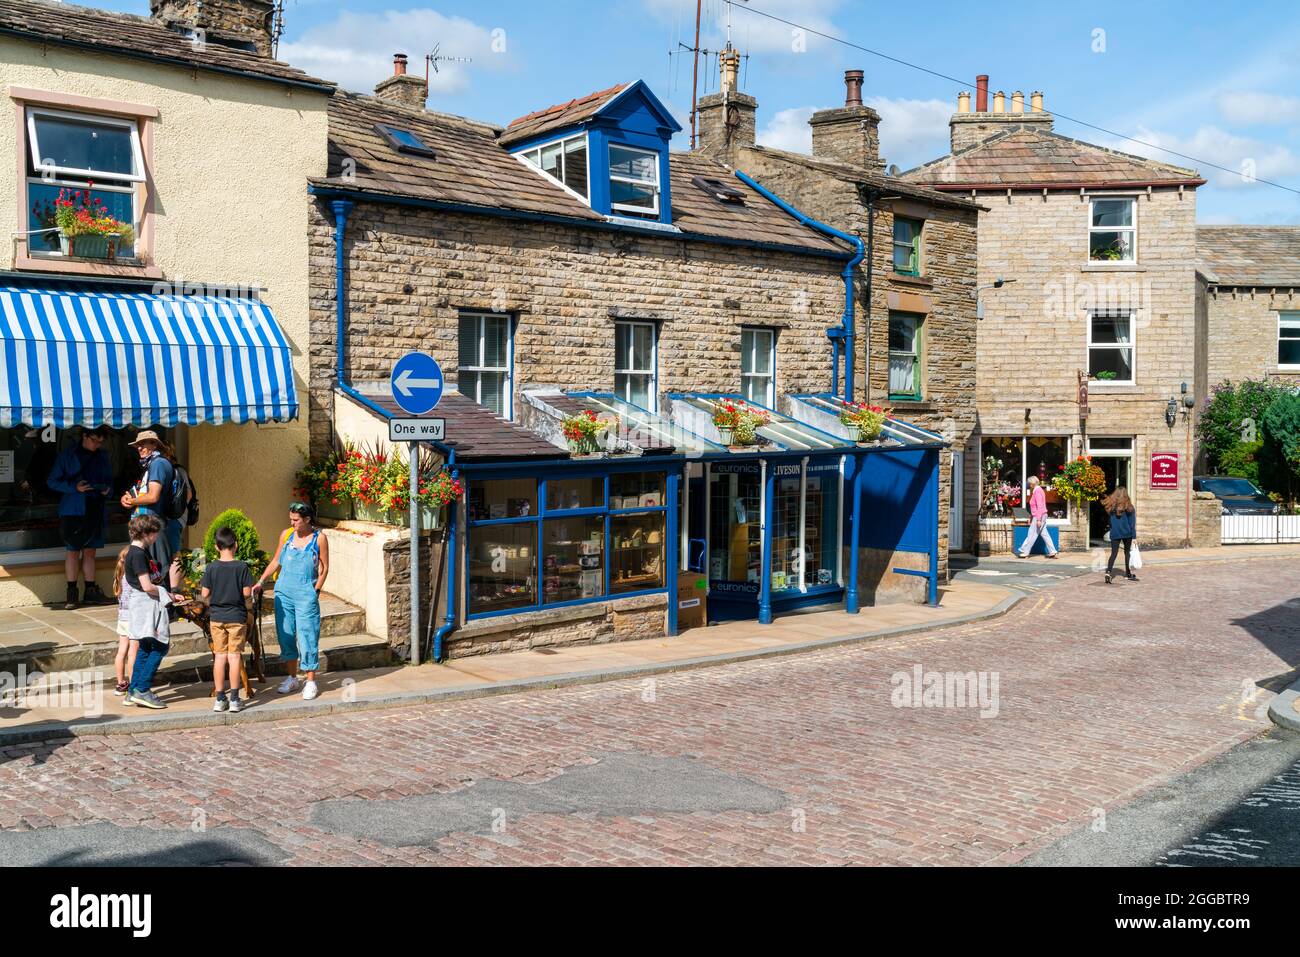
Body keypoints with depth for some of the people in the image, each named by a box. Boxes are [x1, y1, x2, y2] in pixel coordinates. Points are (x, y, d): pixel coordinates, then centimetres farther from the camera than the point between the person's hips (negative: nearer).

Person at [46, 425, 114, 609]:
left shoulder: (102, 457, 11)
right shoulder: (67, 455, -2)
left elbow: (109, 481, 19)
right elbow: (52, 482, -2)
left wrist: (107, 489, -3)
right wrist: (74, 487, -17)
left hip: (95, 510, 4)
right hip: (74, 510, -4)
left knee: (90, 552, 9)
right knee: (73, 551, -2)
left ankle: (90, 592, 14)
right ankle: (71, 594, 5)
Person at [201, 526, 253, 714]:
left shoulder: (211, 567, -6)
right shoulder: (242, 567, -10)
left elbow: (205, 594, -5)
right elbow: (247, 592, -9)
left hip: (216, 617, 2)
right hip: (237, 617, -1)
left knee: (219, 656, 8)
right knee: (234, 656, 2)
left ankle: (220, 698, 11)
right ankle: (234, 698, 3)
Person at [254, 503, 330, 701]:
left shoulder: (319, 539, -4)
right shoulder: (286, 535, 6)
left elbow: (324, 568, -1)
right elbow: (276, 561, 14)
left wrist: (315, 591, -7)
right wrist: (261, 582, 9)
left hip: (306, 595, -4)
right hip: (284, 592, 4)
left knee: (307, 637, -4)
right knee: (286, 635, 9)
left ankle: (311, 682, 5)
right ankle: (292, 679, 22)